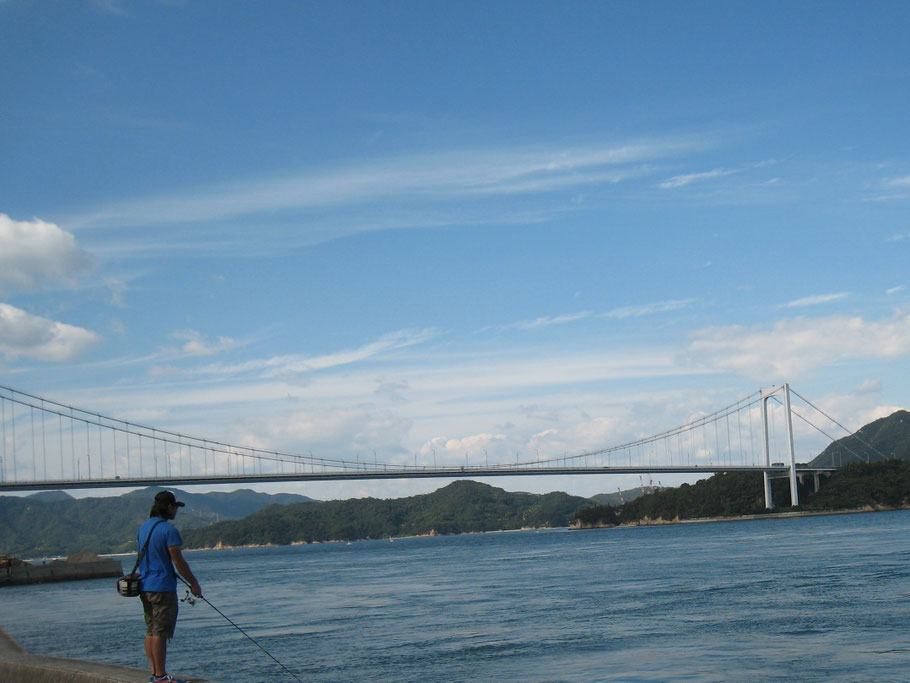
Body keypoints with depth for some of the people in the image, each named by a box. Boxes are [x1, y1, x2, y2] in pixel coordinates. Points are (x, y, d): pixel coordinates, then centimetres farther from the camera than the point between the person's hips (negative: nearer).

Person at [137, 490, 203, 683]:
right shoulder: (168, 529, -15)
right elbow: (178, 561, -15)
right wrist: (193, 583, -6)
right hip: (162, 587, -9)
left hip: (145, 586, 9)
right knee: (160, 633, -6)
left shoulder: (143, 527, 12)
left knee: (150, 631, 11)